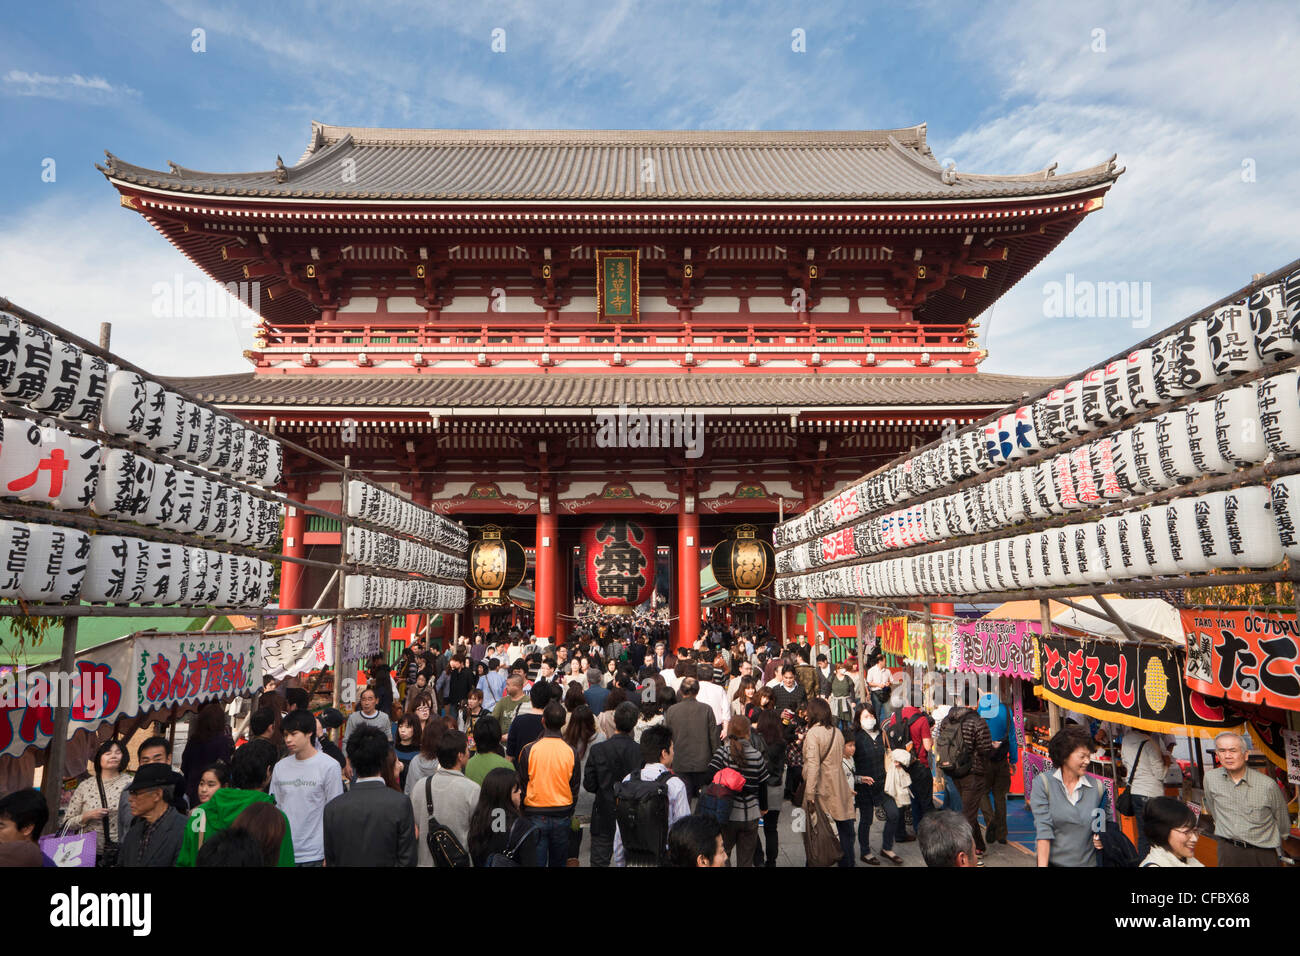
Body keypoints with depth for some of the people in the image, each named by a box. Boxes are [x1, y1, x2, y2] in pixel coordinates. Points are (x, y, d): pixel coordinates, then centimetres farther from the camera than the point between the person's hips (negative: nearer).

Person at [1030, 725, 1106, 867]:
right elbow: (1043, 827, -14)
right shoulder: (1043, 783, -9)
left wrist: (1100, 839, -7)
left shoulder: (1096, 788, 0)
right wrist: (1042, 864, -18)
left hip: (1087, 862, 3)